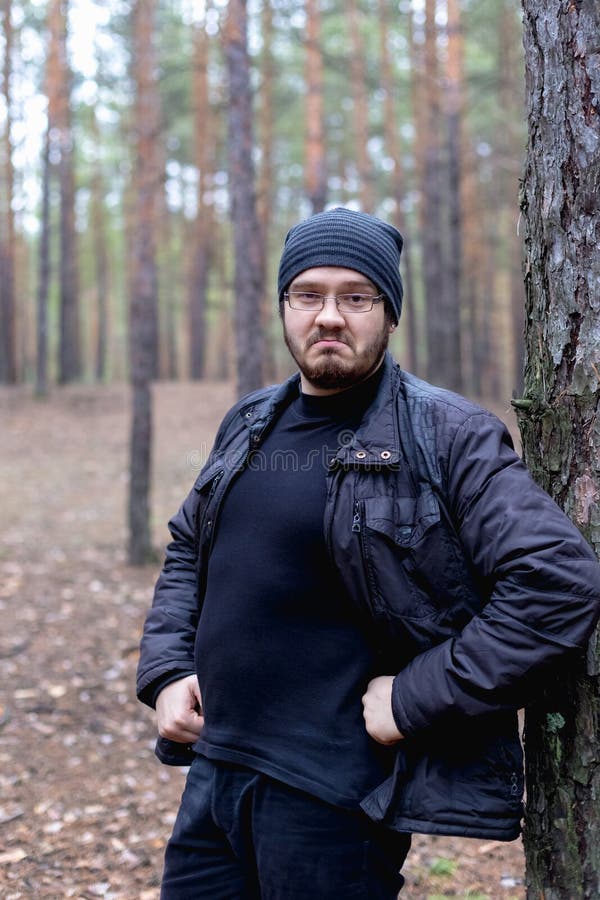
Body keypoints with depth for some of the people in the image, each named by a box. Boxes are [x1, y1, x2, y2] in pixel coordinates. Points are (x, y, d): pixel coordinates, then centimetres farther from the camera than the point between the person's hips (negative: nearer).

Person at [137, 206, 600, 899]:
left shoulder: (447, 438, -11)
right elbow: (187, 551, 23)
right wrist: (165, 671, 7)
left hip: (334, 796, -6)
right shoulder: (247, 425, 10)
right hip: (213, 768, 7)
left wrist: (414, 701, -18)